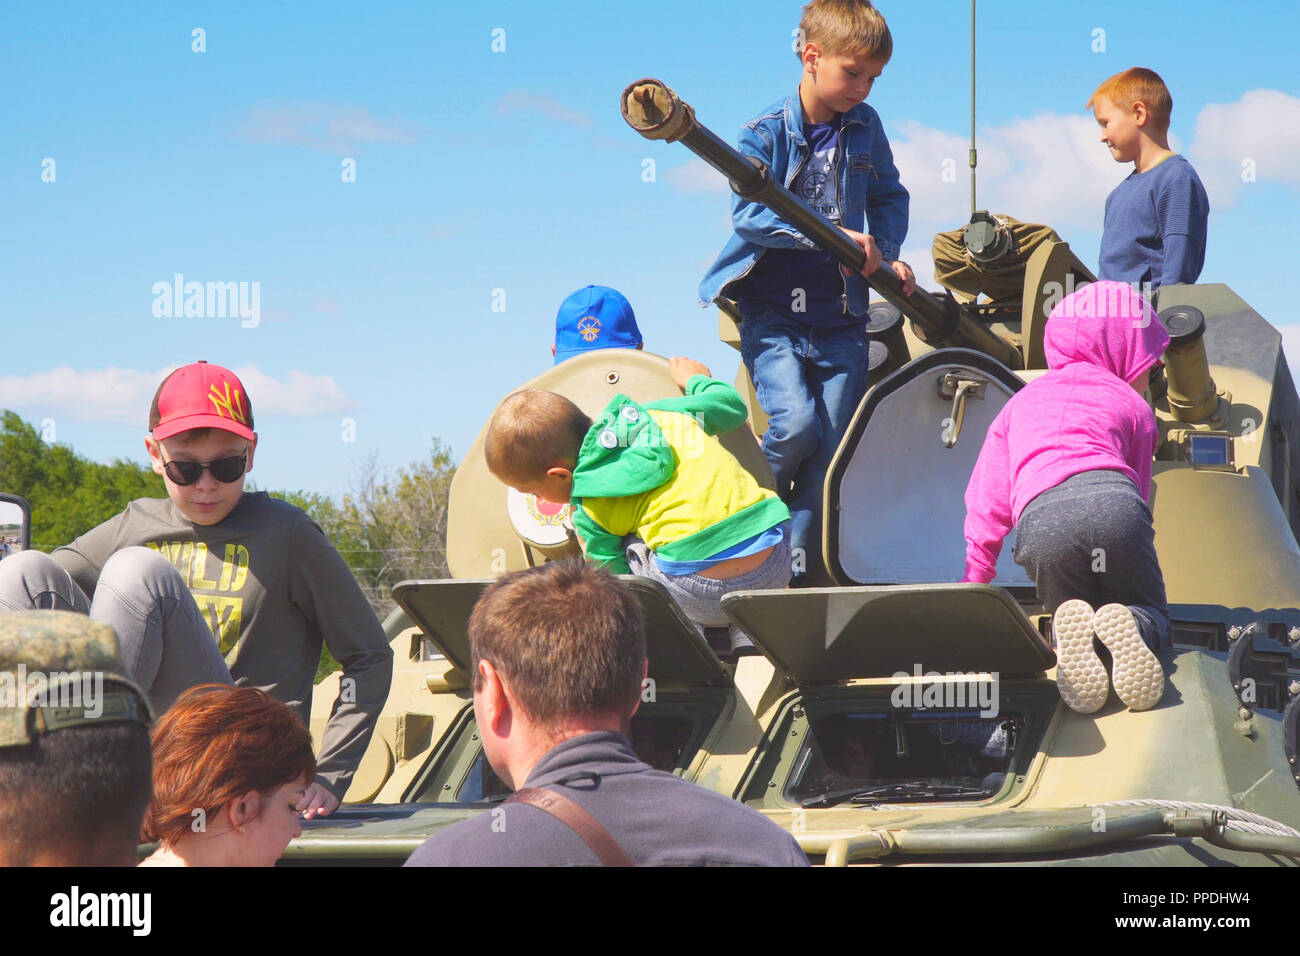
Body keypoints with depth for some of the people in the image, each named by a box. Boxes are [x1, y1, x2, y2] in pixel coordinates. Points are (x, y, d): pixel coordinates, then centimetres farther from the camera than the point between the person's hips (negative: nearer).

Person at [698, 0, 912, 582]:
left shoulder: (865, 126, 7)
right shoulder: (766, 131, -7)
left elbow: (889, 197, 19)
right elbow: (748, 213, -18)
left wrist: (887, 254, 0)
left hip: (840, 319, 4)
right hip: (773, 313, -4)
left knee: (832, 448, -1)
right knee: (796, 422, -22)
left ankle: (796, 566, 8)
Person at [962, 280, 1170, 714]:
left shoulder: (1021, 401, 36)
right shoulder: (1132, 404, 32)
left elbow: (987, 500, 32)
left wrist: (973, 581, 36)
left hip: (1039, 516, 1)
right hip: (1113, 498, -1)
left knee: (1067, 607, 25)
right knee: (1151, 614, 19)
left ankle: (1071, 632, -15)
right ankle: (1128, 629, -20)